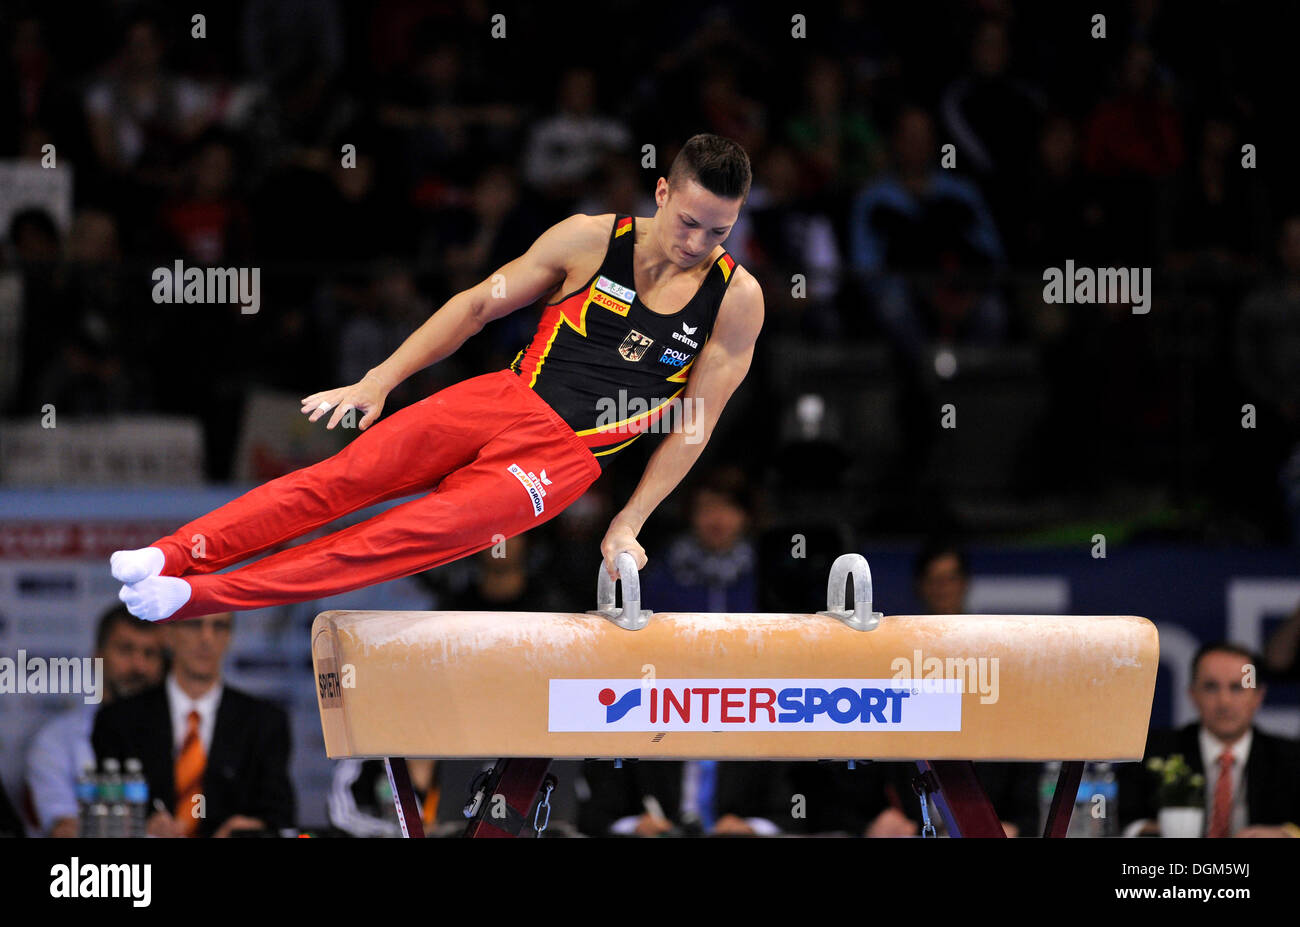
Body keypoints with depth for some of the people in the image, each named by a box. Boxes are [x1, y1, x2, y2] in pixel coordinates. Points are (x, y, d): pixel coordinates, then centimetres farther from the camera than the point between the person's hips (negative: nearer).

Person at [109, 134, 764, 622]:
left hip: (565, 457, -2)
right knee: (347, 475, -19)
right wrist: (380, 380, 4)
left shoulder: (735, 299, -1)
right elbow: (478, 305, 10)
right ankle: (172, 555, -24)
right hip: (506, 399, 3)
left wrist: (628, 526, 0)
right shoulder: (589, 241, 3)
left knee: (424, 531, -23)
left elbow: (696, 425, 4)